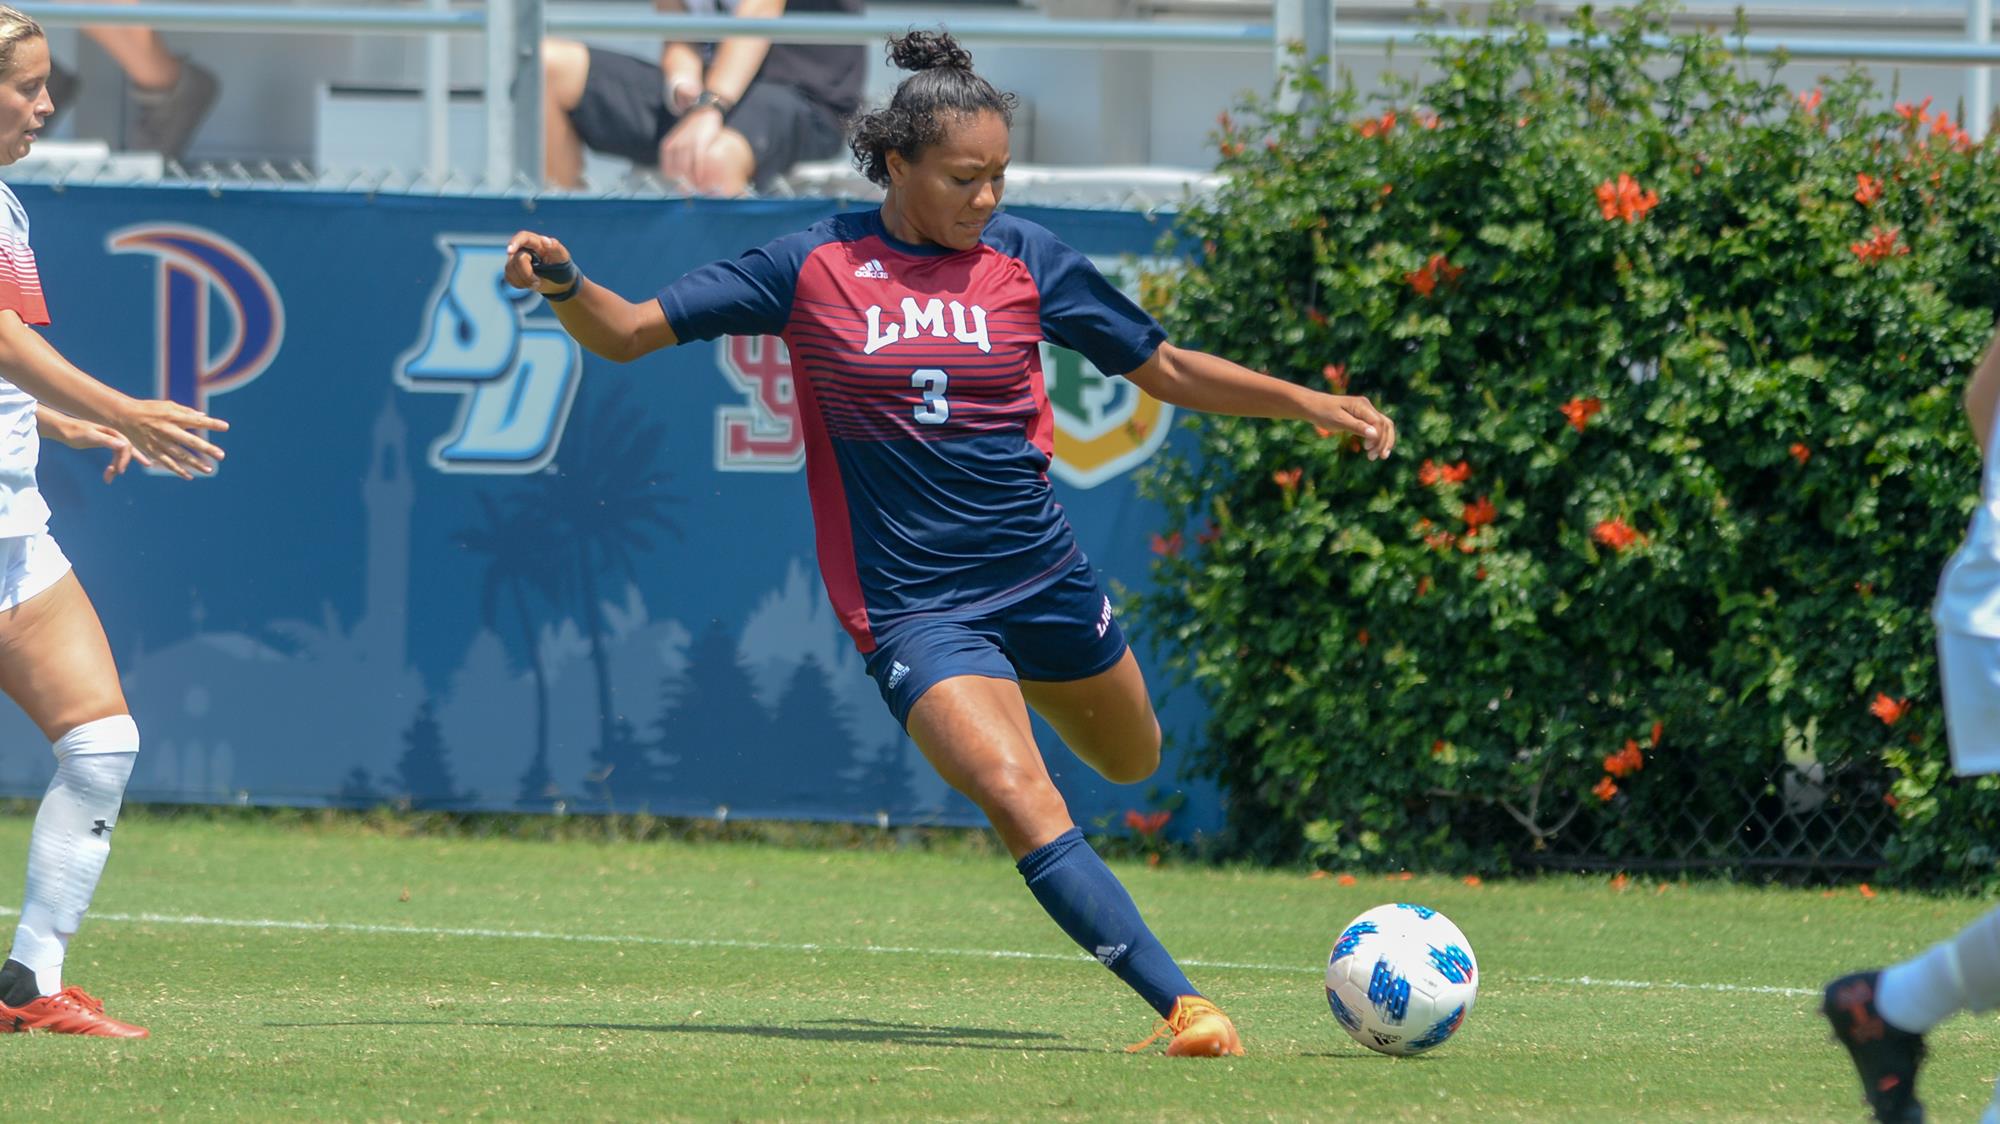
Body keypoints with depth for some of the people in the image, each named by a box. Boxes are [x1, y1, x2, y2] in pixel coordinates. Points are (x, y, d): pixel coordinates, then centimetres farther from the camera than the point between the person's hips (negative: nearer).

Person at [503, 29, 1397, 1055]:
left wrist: (1310, 403, 1)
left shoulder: (1024, 259, 1)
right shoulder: (815, 267, -4)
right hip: (915, 609, -4)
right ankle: (1184, 1008, -25)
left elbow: (1168, 370, 10)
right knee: (1019, 800, -24)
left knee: (1131, 761, 22)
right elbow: (629, 333, 1)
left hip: (1042, 578, 4)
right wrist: (565, 285, -19)